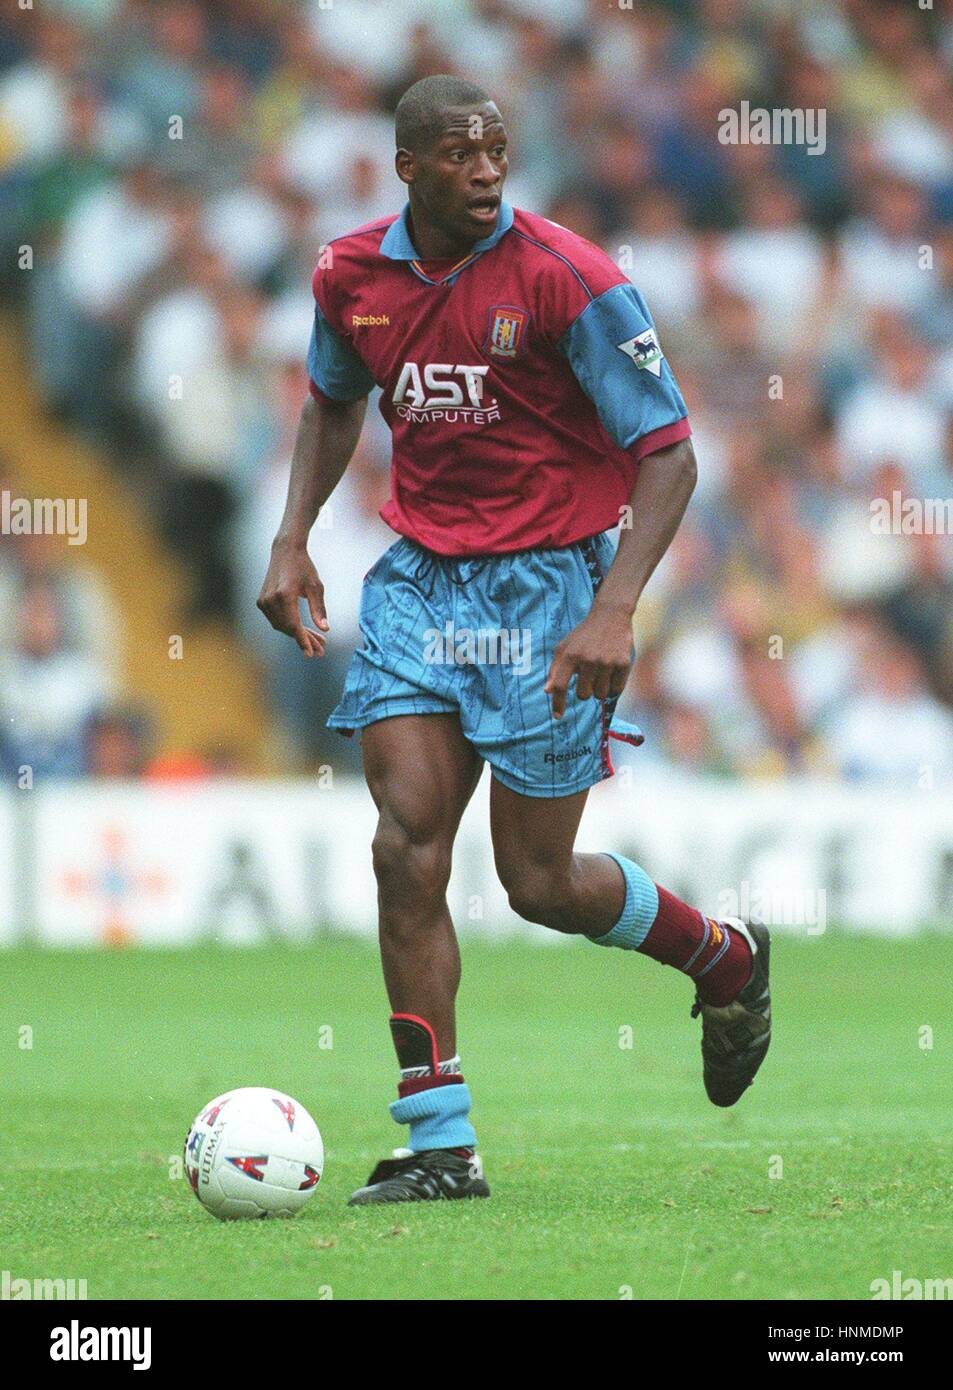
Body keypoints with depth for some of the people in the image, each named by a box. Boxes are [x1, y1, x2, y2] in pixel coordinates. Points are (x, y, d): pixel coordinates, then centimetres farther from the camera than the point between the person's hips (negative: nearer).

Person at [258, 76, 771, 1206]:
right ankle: (440, 1144, -4)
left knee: (539, 880, 1)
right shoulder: (351, 275, 0)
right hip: (418, 580, 4)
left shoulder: (569, 281, -15)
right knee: (407, 848, -9)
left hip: (546, 580, -4)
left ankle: (727, 960, 32)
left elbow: (667, 454, -13)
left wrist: (614, 610, -24)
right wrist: (293, 540, 10)